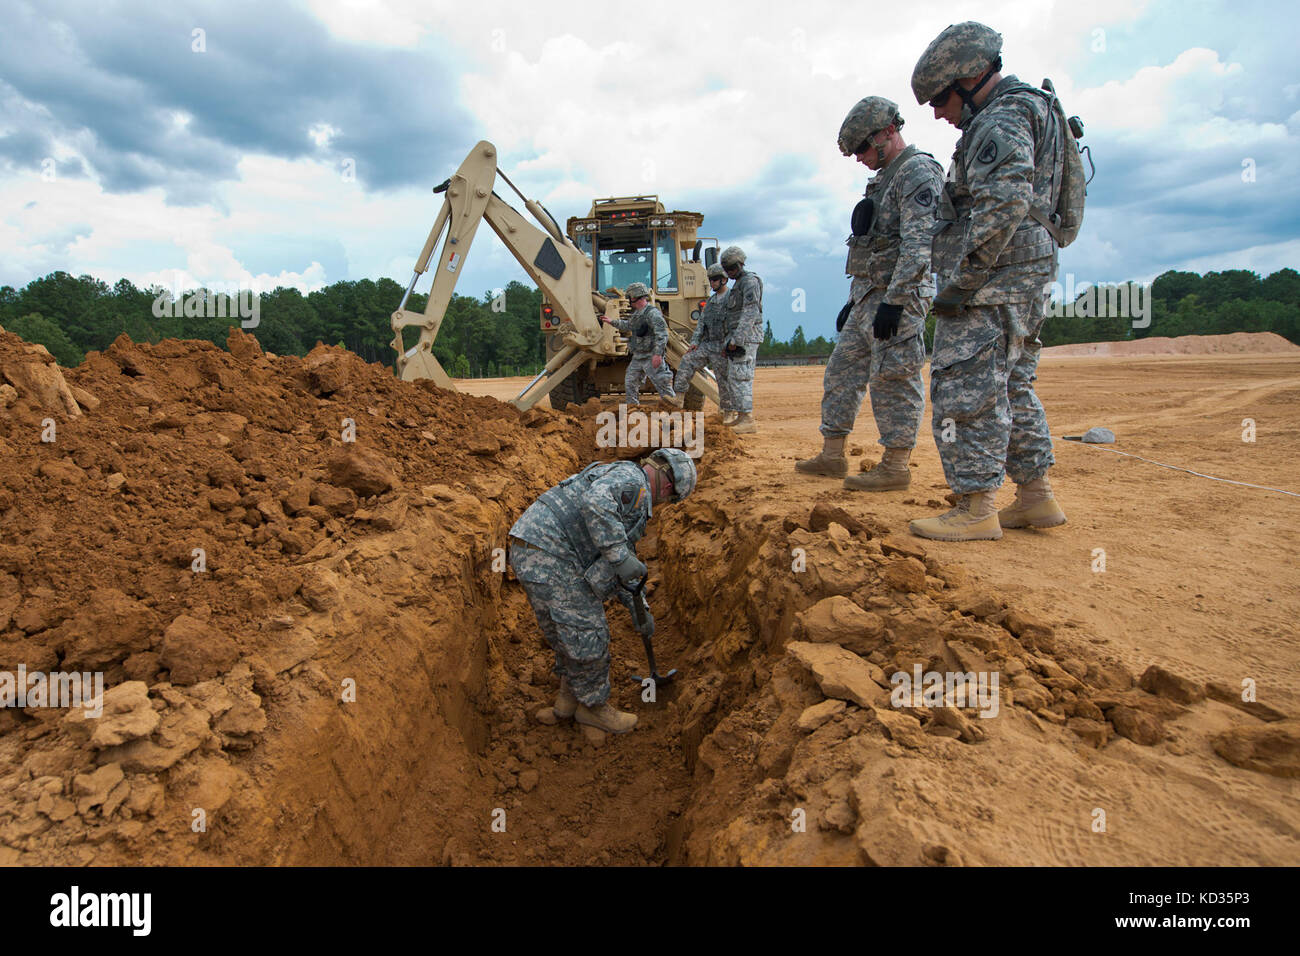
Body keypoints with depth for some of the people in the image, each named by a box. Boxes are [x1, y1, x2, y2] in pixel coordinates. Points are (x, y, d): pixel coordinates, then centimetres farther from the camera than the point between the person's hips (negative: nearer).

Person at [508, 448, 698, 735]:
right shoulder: (631, 477, -7)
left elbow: (624, 559, 31)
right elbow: (595, 501, -29)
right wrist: (620, 556, -24)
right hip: (549, 554, -10)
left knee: (568, 630, 23)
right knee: (587, 632, 3)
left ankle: (569, 695, 39)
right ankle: (593, 705, 21)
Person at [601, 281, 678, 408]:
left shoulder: (652, 313, -16)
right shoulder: (636, 313, 13)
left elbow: (662, 334, -24)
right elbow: (628, 326, 33)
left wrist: (657, 354, -30)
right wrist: (612, 322, 33)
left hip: (650, 358, -9)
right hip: (637, 357, 9)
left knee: (661, 384, -9)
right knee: (630, 383, 14)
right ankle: (632, 406, 26)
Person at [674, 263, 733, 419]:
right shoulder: (711, 301, 18)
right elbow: (701, 323, 14)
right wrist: (695, 341, 2)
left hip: (721, 348, -6)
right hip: (706, 344, 6)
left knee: (724, 379, -4)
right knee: (687, 361, -11)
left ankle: (729, 412, 7)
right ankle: (679, 396, -13)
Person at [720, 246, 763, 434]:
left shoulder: (750, 282, -10)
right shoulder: (737, 286, 21)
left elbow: (750, 313, -20)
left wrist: (736, 340, -25)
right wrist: (729, 341, 20)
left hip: (746, 337, -10)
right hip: (737, 338, 10)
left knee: (740, 377, -15)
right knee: (733, 377, 11)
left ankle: (748, 420, -17)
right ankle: (741, 416, 15)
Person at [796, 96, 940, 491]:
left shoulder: (919, 172, -8)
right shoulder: (883, 180, 23)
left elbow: (918, 245, -20)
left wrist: (894, 301, -25)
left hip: (898, 297, -10)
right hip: (867, 297, 10)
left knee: (894, 379, -8)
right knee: (842, 371, 10)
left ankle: (895, 466, -1)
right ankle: (832, 455, 16)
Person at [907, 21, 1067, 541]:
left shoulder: (999, 122, -11)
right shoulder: (1024, 113, 24)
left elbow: (1003, 207, -25)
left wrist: (961, 281, -23)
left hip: (994, 280, -11)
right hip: (1027, 281, 11)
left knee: (965, 388, -9)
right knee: (1011, 389, 15)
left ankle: (976, 509, -7)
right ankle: (1036, 497, 20)